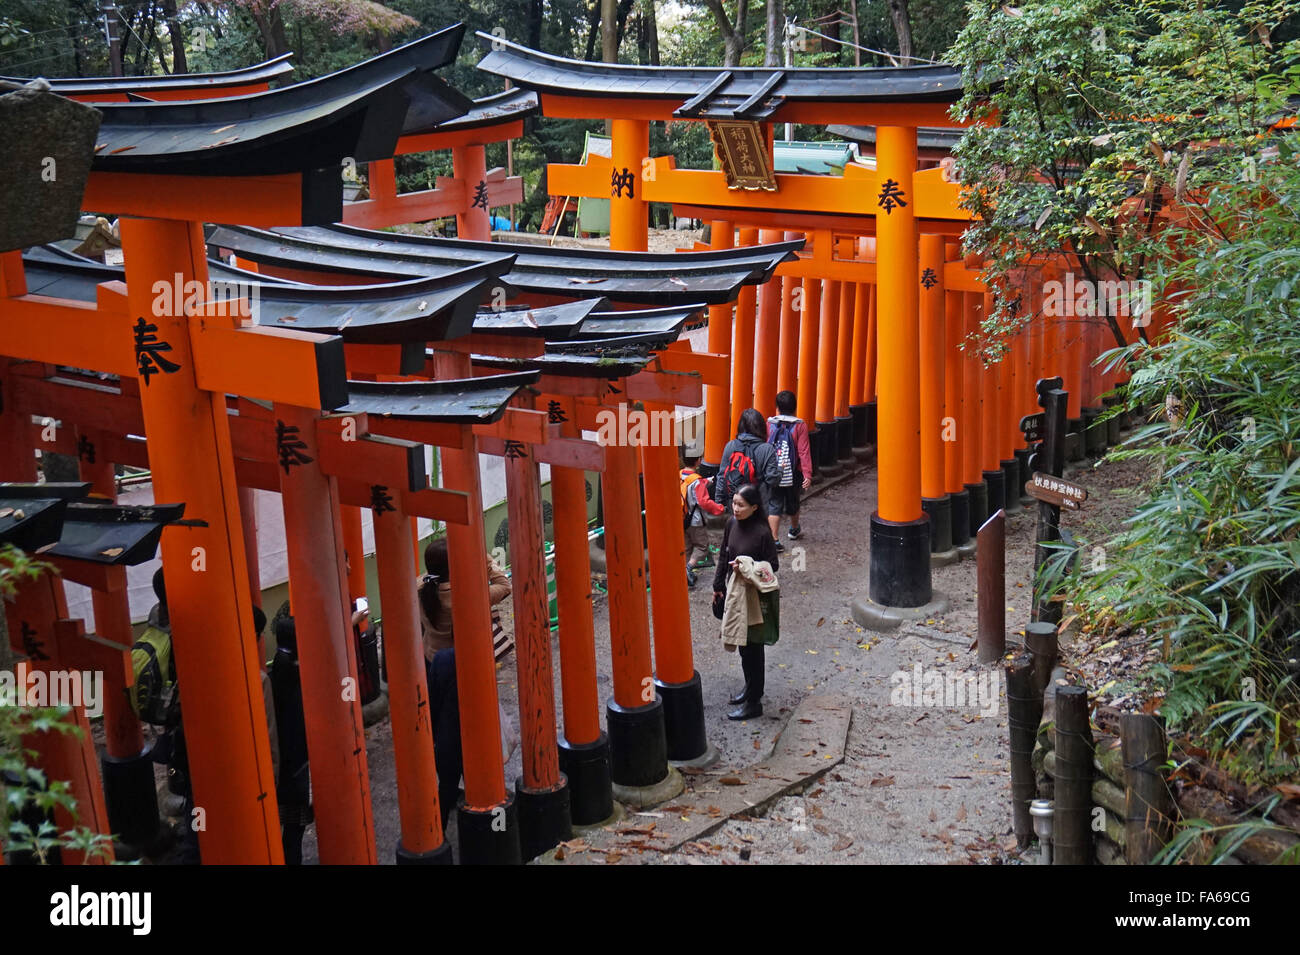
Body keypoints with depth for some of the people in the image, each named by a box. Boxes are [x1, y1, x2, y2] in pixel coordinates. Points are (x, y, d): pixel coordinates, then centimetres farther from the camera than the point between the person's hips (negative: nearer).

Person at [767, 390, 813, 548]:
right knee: (792, 503, 22)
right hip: (793, 474, 0)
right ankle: (794, 530, 45)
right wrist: (808, 474, -12)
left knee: (774, 506, 2)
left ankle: (774, 540, -7)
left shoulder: (769, 424, -4)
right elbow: (804, 452, -12)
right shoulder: (800, 425, -8)